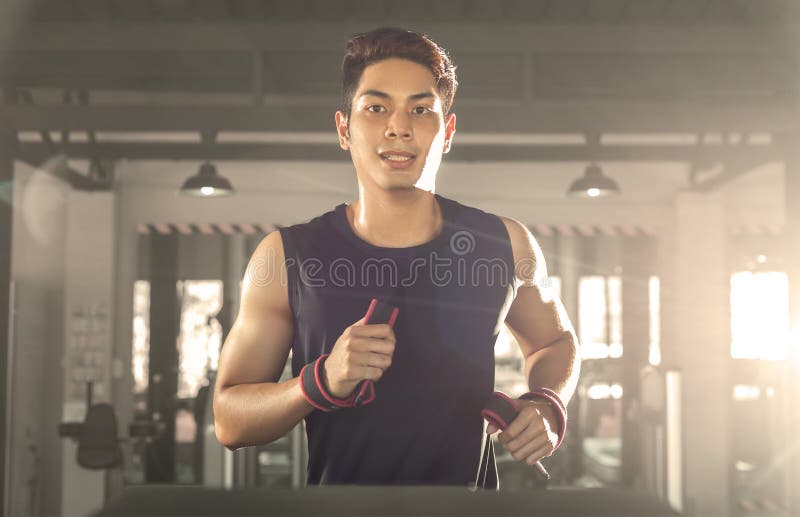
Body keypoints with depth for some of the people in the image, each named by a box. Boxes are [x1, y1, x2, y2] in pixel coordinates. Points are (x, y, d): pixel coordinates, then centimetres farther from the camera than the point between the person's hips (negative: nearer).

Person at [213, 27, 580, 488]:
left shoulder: (505, 243, -9)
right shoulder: (286, 257, -14)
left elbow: (557, 341, 10)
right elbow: (229, 420, -10)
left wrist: (547, 407, -9)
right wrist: (322, 380, -27)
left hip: (470, 483, 2)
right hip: (337, 482, -1)